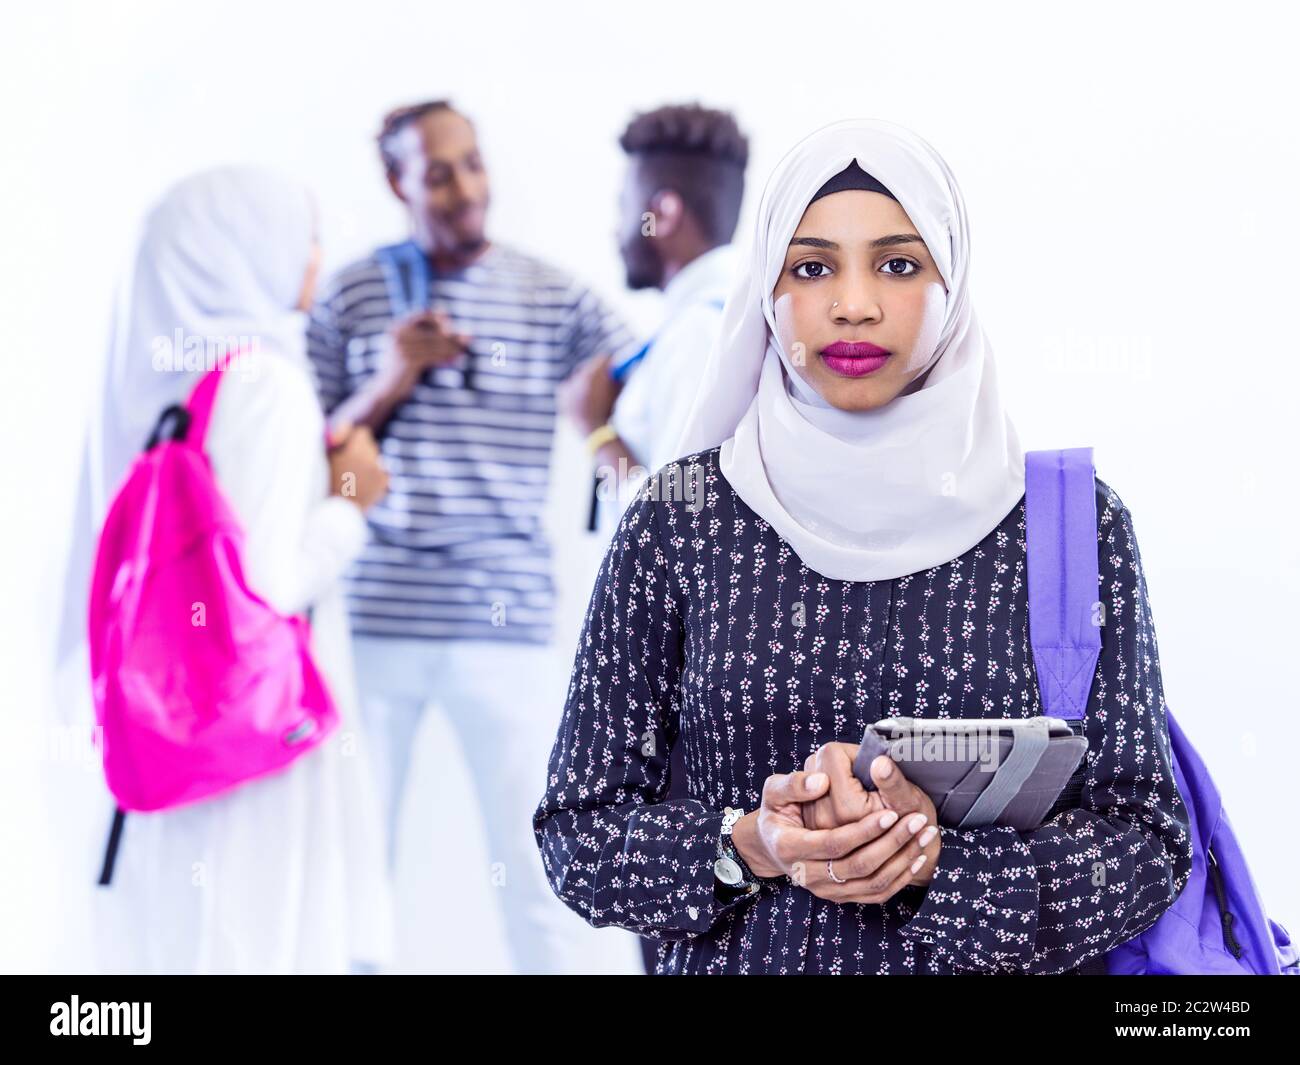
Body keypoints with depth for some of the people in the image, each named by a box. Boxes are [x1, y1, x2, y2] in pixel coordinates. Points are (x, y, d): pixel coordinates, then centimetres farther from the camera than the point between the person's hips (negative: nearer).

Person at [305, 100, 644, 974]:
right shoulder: (351, 297, 4)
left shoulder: (554, 296, 2)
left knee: (543, 868, -1)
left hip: (508, 619, -1)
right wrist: (388, 386, -9)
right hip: (372, 618, 1)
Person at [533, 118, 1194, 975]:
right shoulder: (678, 521, -7)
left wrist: (937, 852, -22)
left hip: (992, 960, 0)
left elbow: (1149, 843, -8)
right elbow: (578, 826, -3)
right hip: (740, 959, 0)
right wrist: (749, 848, -20)